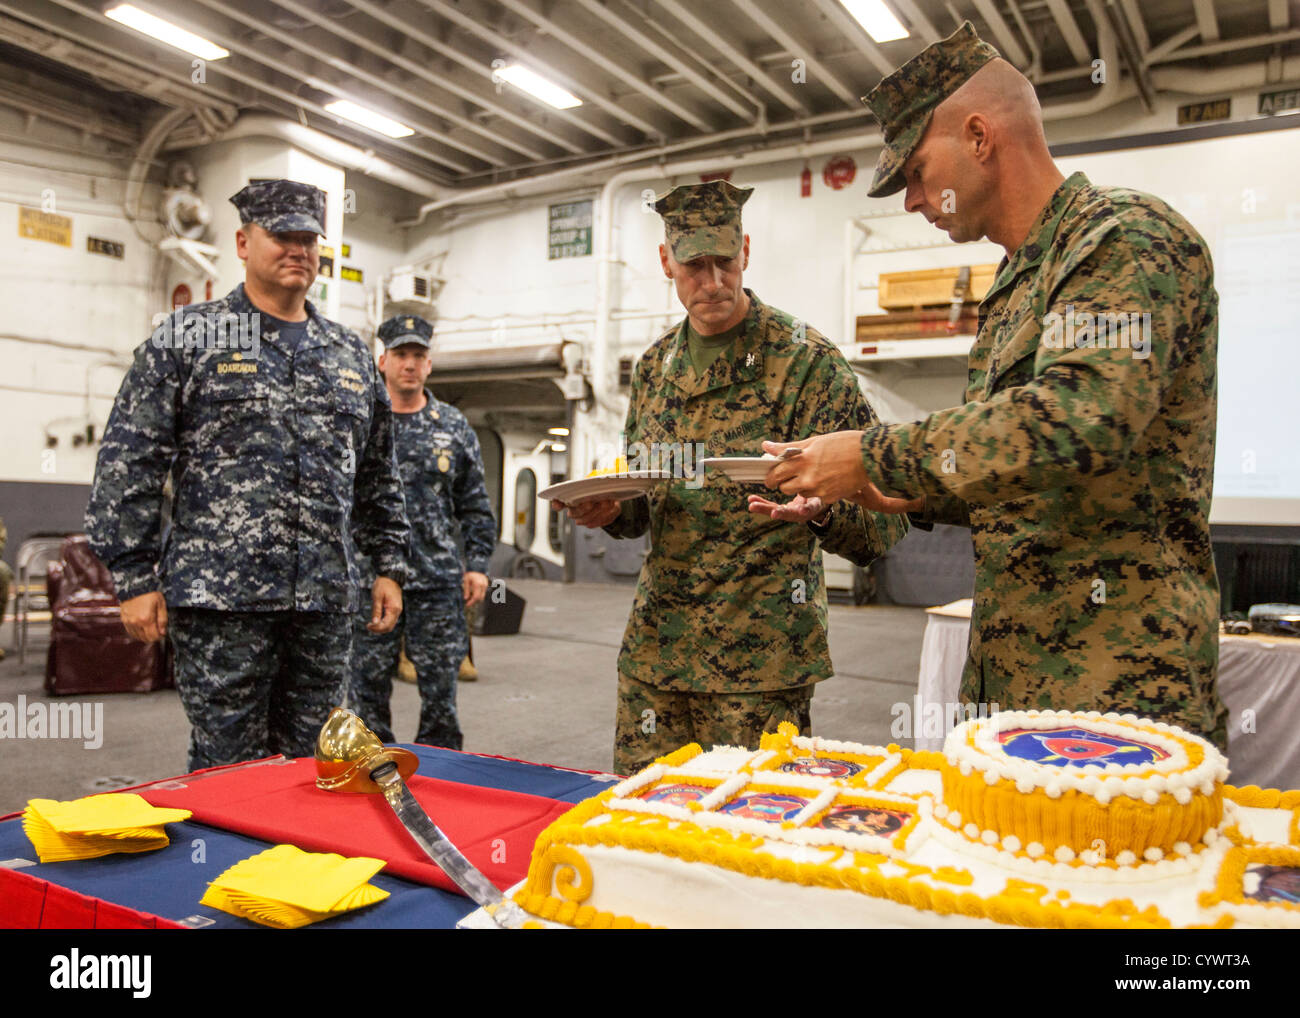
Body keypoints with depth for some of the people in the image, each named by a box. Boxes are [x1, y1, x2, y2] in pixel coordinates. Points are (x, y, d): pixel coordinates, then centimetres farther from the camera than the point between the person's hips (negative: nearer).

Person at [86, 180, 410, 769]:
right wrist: (134, 578, -6)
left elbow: (378, 476, 20)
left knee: (315, 766, 11)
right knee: (229, 768, 2)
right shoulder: (188, 337, 2)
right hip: (220, 594, -4)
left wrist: (389, 566, 15)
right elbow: (128, 464, -1)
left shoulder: (351, 355, 16)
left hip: (326, 599, 4)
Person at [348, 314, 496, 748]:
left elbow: (475, 505, 12)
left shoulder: (454, 427, 10)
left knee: (441, 695, 5)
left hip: (438, 581, 1)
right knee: (367, 691, 6)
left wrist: (477, 564, 3)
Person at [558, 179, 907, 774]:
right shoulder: (655, 365, 10)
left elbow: (882, 519, -12)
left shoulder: (805, 360, -9)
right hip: (654, 649, 6)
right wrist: (609, 511, -2)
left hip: (760, 657, -5)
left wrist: (820, 510, -33)